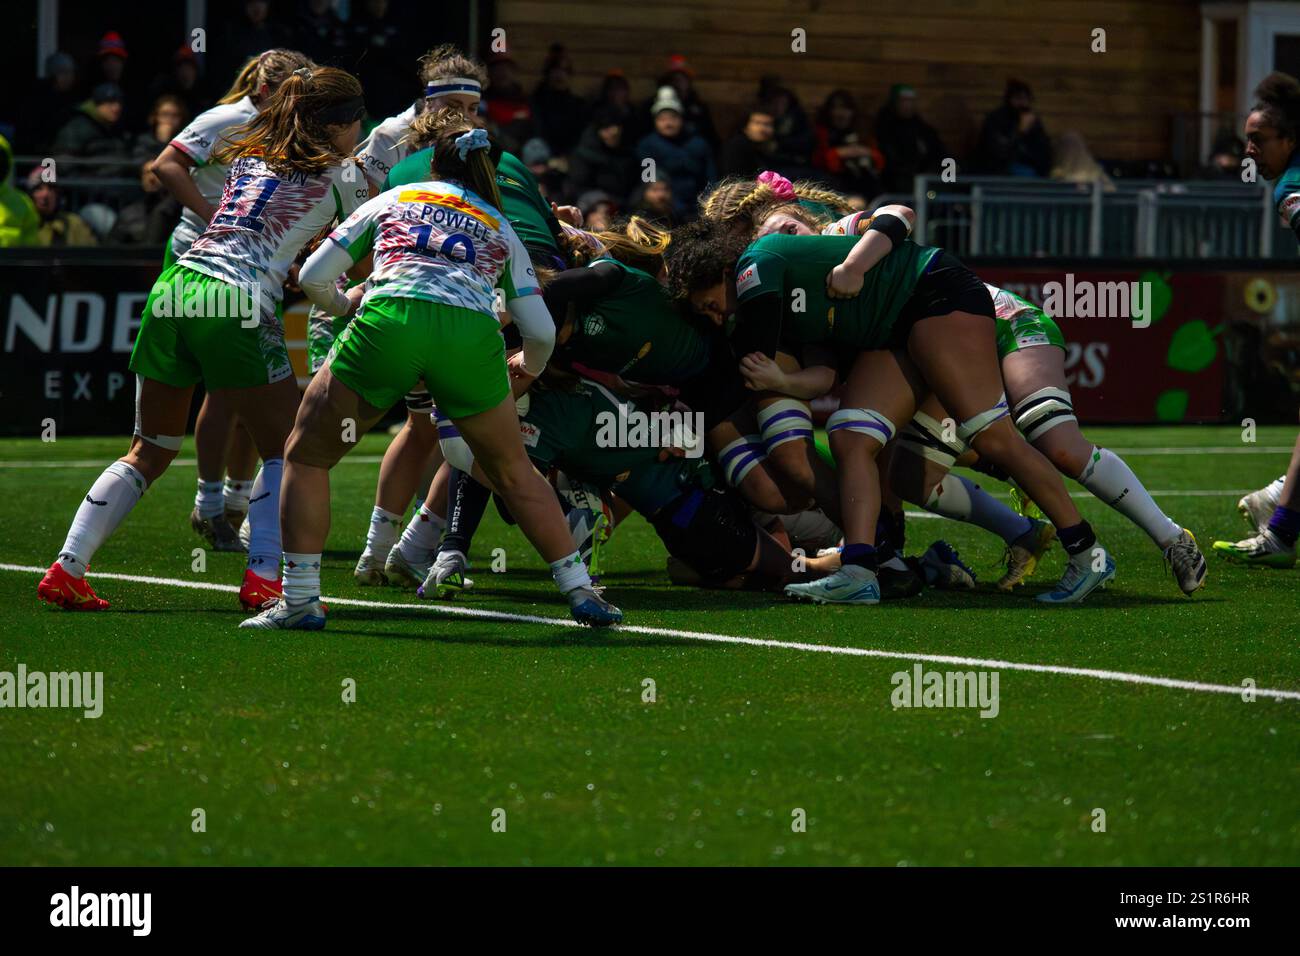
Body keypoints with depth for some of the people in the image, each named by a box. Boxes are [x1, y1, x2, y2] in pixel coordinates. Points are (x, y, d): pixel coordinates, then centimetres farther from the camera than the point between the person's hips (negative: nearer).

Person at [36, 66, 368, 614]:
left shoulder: (249, 155, 22)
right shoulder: (337, 176, 6)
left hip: (176, 283, 6)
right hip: (237, 306, -6)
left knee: (151, 451, 14)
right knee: (286, 450, 9)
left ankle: (66, 569, 6)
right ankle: (264, 578, -4)